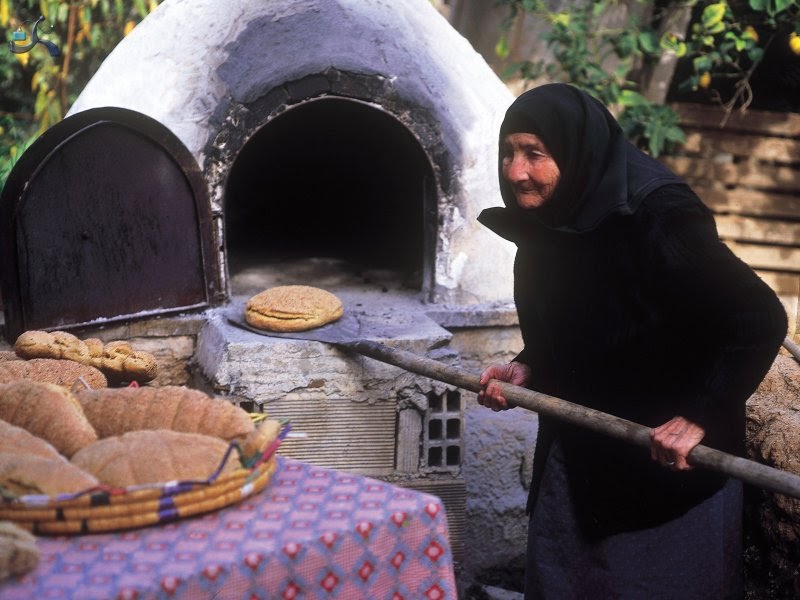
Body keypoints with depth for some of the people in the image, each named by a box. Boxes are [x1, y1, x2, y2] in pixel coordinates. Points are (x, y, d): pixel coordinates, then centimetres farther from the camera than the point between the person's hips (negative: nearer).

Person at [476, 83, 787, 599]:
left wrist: (701, 415, -29)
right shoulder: (546, 226, -1)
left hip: (669, 463, -7)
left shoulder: (657, 219, -25)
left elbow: (762, 318, -26)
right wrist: (526, 370, -1)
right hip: (577, 458, 7)